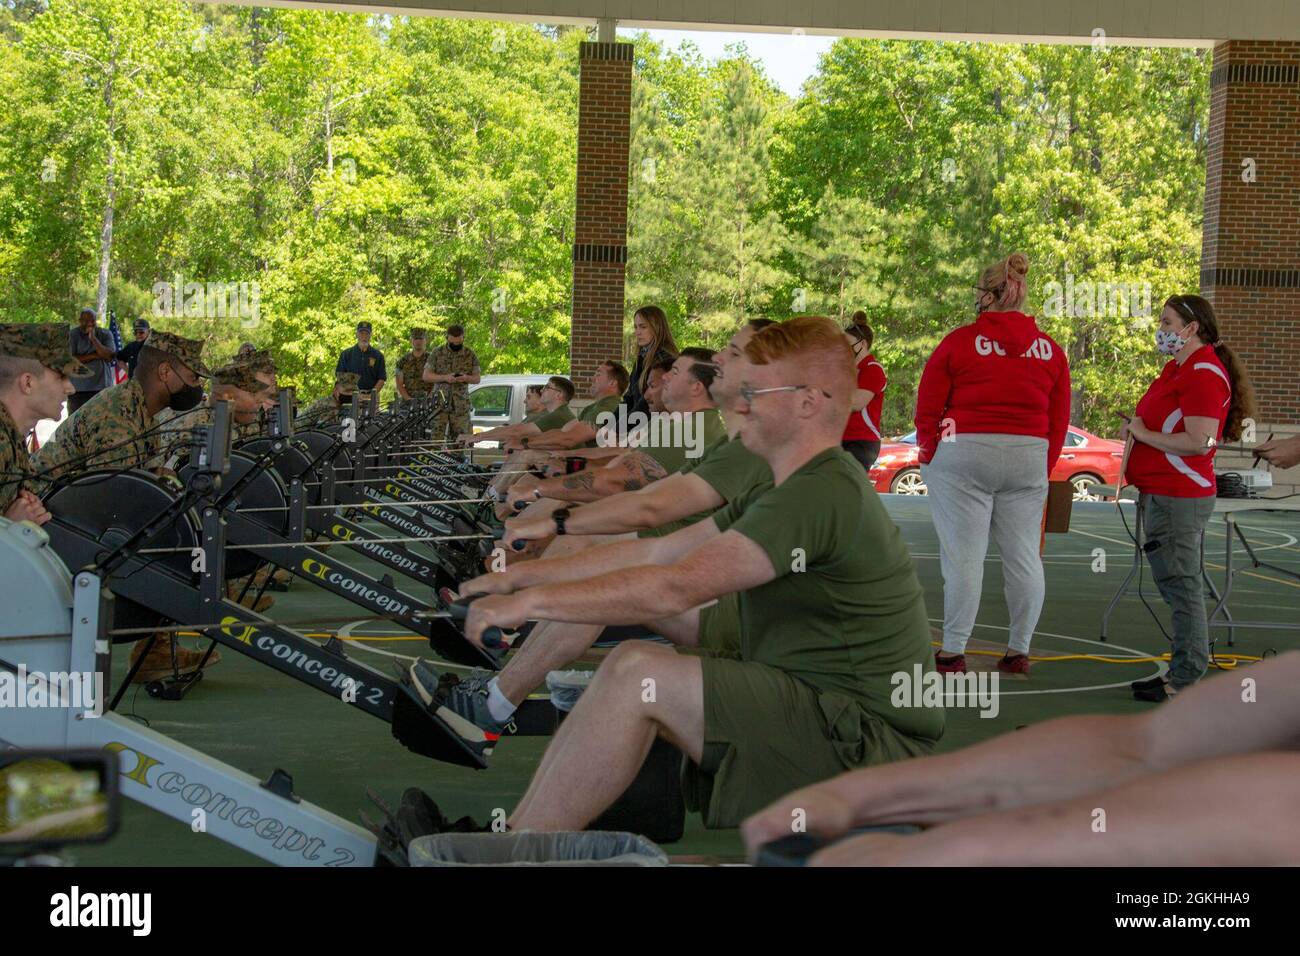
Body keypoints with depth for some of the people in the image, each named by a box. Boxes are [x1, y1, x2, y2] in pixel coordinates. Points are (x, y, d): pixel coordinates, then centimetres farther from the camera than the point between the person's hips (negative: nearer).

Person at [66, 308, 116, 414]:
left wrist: (93, 338, -13)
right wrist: (94, 355, -10)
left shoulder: (105, 334, 6)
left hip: (102, 388, 1)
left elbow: (109, 356, -8)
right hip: (78, 389, -1)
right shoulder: (72, 335, 2)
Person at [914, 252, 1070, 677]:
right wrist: (1044, 469, 16)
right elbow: (1059, 422, 8)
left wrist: (929, 458, 10)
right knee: (1023, 556, 9)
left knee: (964, 557, -1)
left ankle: (953, 652, 1)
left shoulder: (959, 342, -4)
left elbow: (926, 409, -2)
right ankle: (1019, 651, 14)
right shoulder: (1051, 350, 7)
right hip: (1028, 458, 3)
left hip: (962, 455, -3)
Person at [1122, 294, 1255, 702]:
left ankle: (1186, 679, -2)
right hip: (1160, 493, 11)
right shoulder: (1175, 367, 16)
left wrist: (1144, 434, -13)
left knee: (1180, 585, -6)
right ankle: (1183, 670, 21)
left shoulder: (1204, 374, -16)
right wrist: (1135, 426, 7)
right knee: (1174, 583, 14)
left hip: (1179, 497, -11)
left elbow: (1199, 442, -24)